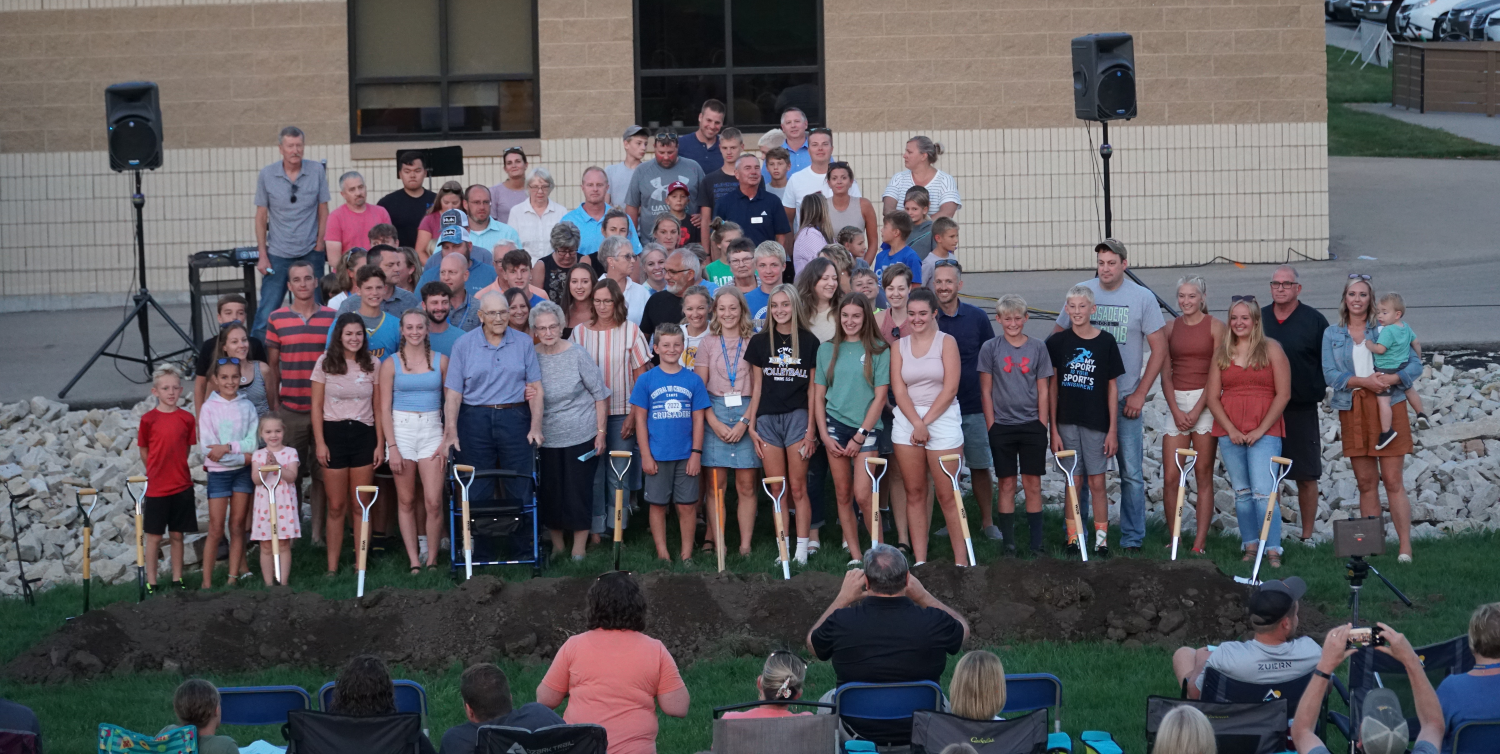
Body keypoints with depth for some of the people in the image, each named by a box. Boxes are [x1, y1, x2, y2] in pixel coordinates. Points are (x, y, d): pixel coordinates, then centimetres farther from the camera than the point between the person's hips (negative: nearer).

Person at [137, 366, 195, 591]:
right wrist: (158, 471, 4)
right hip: (157, 486, -2)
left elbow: (186, 448, 10)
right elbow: (144, 452, 2)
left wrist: (177, 469, 3)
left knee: (177, 535, 9)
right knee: (154, 536, 3)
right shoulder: (148, 419, -6)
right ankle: (151, 583, 10)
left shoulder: (186, 418, 1)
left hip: (182, 485, 2)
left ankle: (177, 580, 18)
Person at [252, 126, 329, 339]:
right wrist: (262, 255, -1)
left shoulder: (317, 171, 0)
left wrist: (320, 247, -2)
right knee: (266, 312, -5)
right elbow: (261, 217, 3)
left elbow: (323, 211, 5)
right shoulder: (267, 175, -1)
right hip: (278, 255, -1)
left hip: (310, 253, 1)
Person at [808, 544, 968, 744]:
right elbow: (963, 628, 6)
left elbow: (812, 642, 5)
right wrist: (923, 596, 9)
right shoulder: (933, 622, -21)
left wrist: (843, 598, 9)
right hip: (921, 733, 0)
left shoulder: (841, 622, -21)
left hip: (859, 733, 0)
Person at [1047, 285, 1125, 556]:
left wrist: (1113, 429, -2)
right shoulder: (1058, 342, 0)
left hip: (1097, 423, -1)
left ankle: (1101, 538, 9)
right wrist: (1053, 428, -2)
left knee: (1097, 483, 1)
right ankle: (1073, 537, 12)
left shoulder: (1105, 341, -2)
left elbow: (1112, 387, 1)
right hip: (1067, 423, 1)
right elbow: (1052, 386, 3)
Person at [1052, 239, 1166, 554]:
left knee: (1132, 474, -1)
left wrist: (1140, 393, -5)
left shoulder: (1142, 297, -1)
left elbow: (1159, 348, 0)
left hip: (1125, 400, -1)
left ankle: (1132, 540, 7)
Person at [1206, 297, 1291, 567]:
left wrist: (1261, 430, -8)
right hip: (1229, 431, 4)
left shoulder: (1271, 349, 2)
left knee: (1263, 492, -12)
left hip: (1264, 431, -4)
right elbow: (1212, 396, 8)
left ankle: (1273, 550, -11)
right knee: (1241, 492, 6)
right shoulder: (1221, 351, 11)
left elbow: (1283, 394, -2)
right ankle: (1250, 546, 12)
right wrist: (1230, 429, -3)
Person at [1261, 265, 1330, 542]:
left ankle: (1307, 535, 9)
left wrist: (1315, 391, -9)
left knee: (1306, 477, 1)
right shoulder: (1258, 319, 8)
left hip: (1302, 410, -2)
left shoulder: (1314, 320, 0)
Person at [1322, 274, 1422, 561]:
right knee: (1366, 483, 4)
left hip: (1387, 408, -2)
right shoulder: (1332, 334, 10)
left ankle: (1405, 547, -6)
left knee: (1392, 481, -7)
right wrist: (1362, 381, -17)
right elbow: (1330, 375, -1)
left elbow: (1415, 364, 1)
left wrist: (1392, 378, -18)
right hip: (1353, 412, 2)